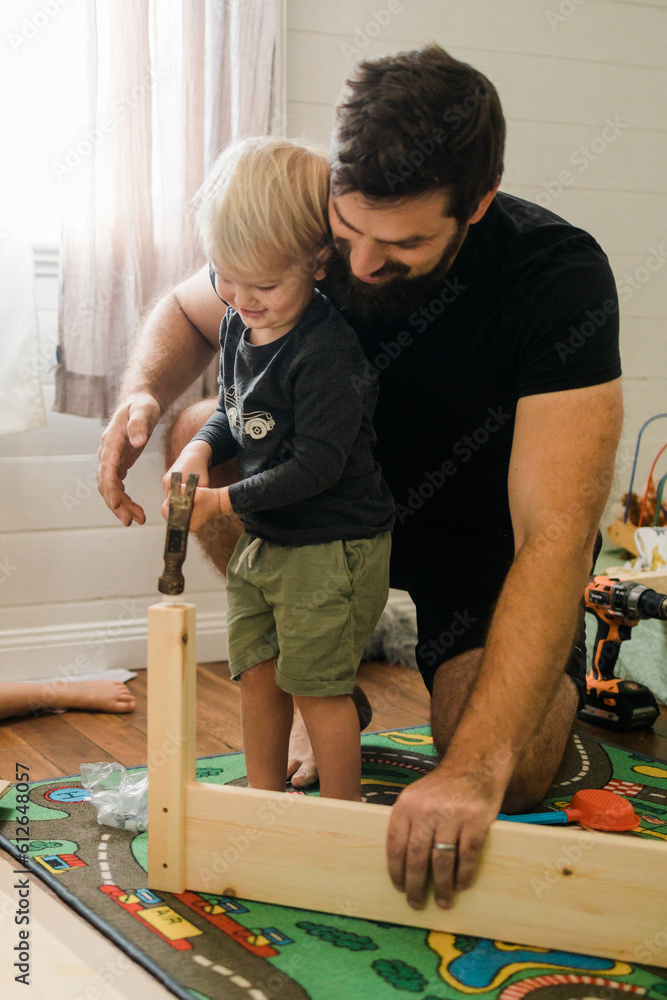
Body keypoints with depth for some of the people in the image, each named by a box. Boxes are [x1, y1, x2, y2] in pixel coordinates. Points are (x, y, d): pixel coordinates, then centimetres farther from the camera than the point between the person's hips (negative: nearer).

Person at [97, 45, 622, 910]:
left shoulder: (559, 278, -34)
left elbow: (555, 538, -40)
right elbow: (187, 312, 2)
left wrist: (476, 766, -49)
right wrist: (143, 393, -24)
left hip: (490, 534, -4)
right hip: (358, 496, 4)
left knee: (508, 778, -24)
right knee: (202, 437, -18)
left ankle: (559, 689, 14)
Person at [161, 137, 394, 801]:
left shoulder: (326, 355, -24)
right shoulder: (238, 326, 3)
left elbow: (317, 466, -25)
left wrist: (224, 501, -20)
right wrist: (202, 449, -5)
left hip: (332, 547, -8)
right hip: (262, 540, 9)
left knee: (317, 684, 0)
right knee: (256, 671, 16)